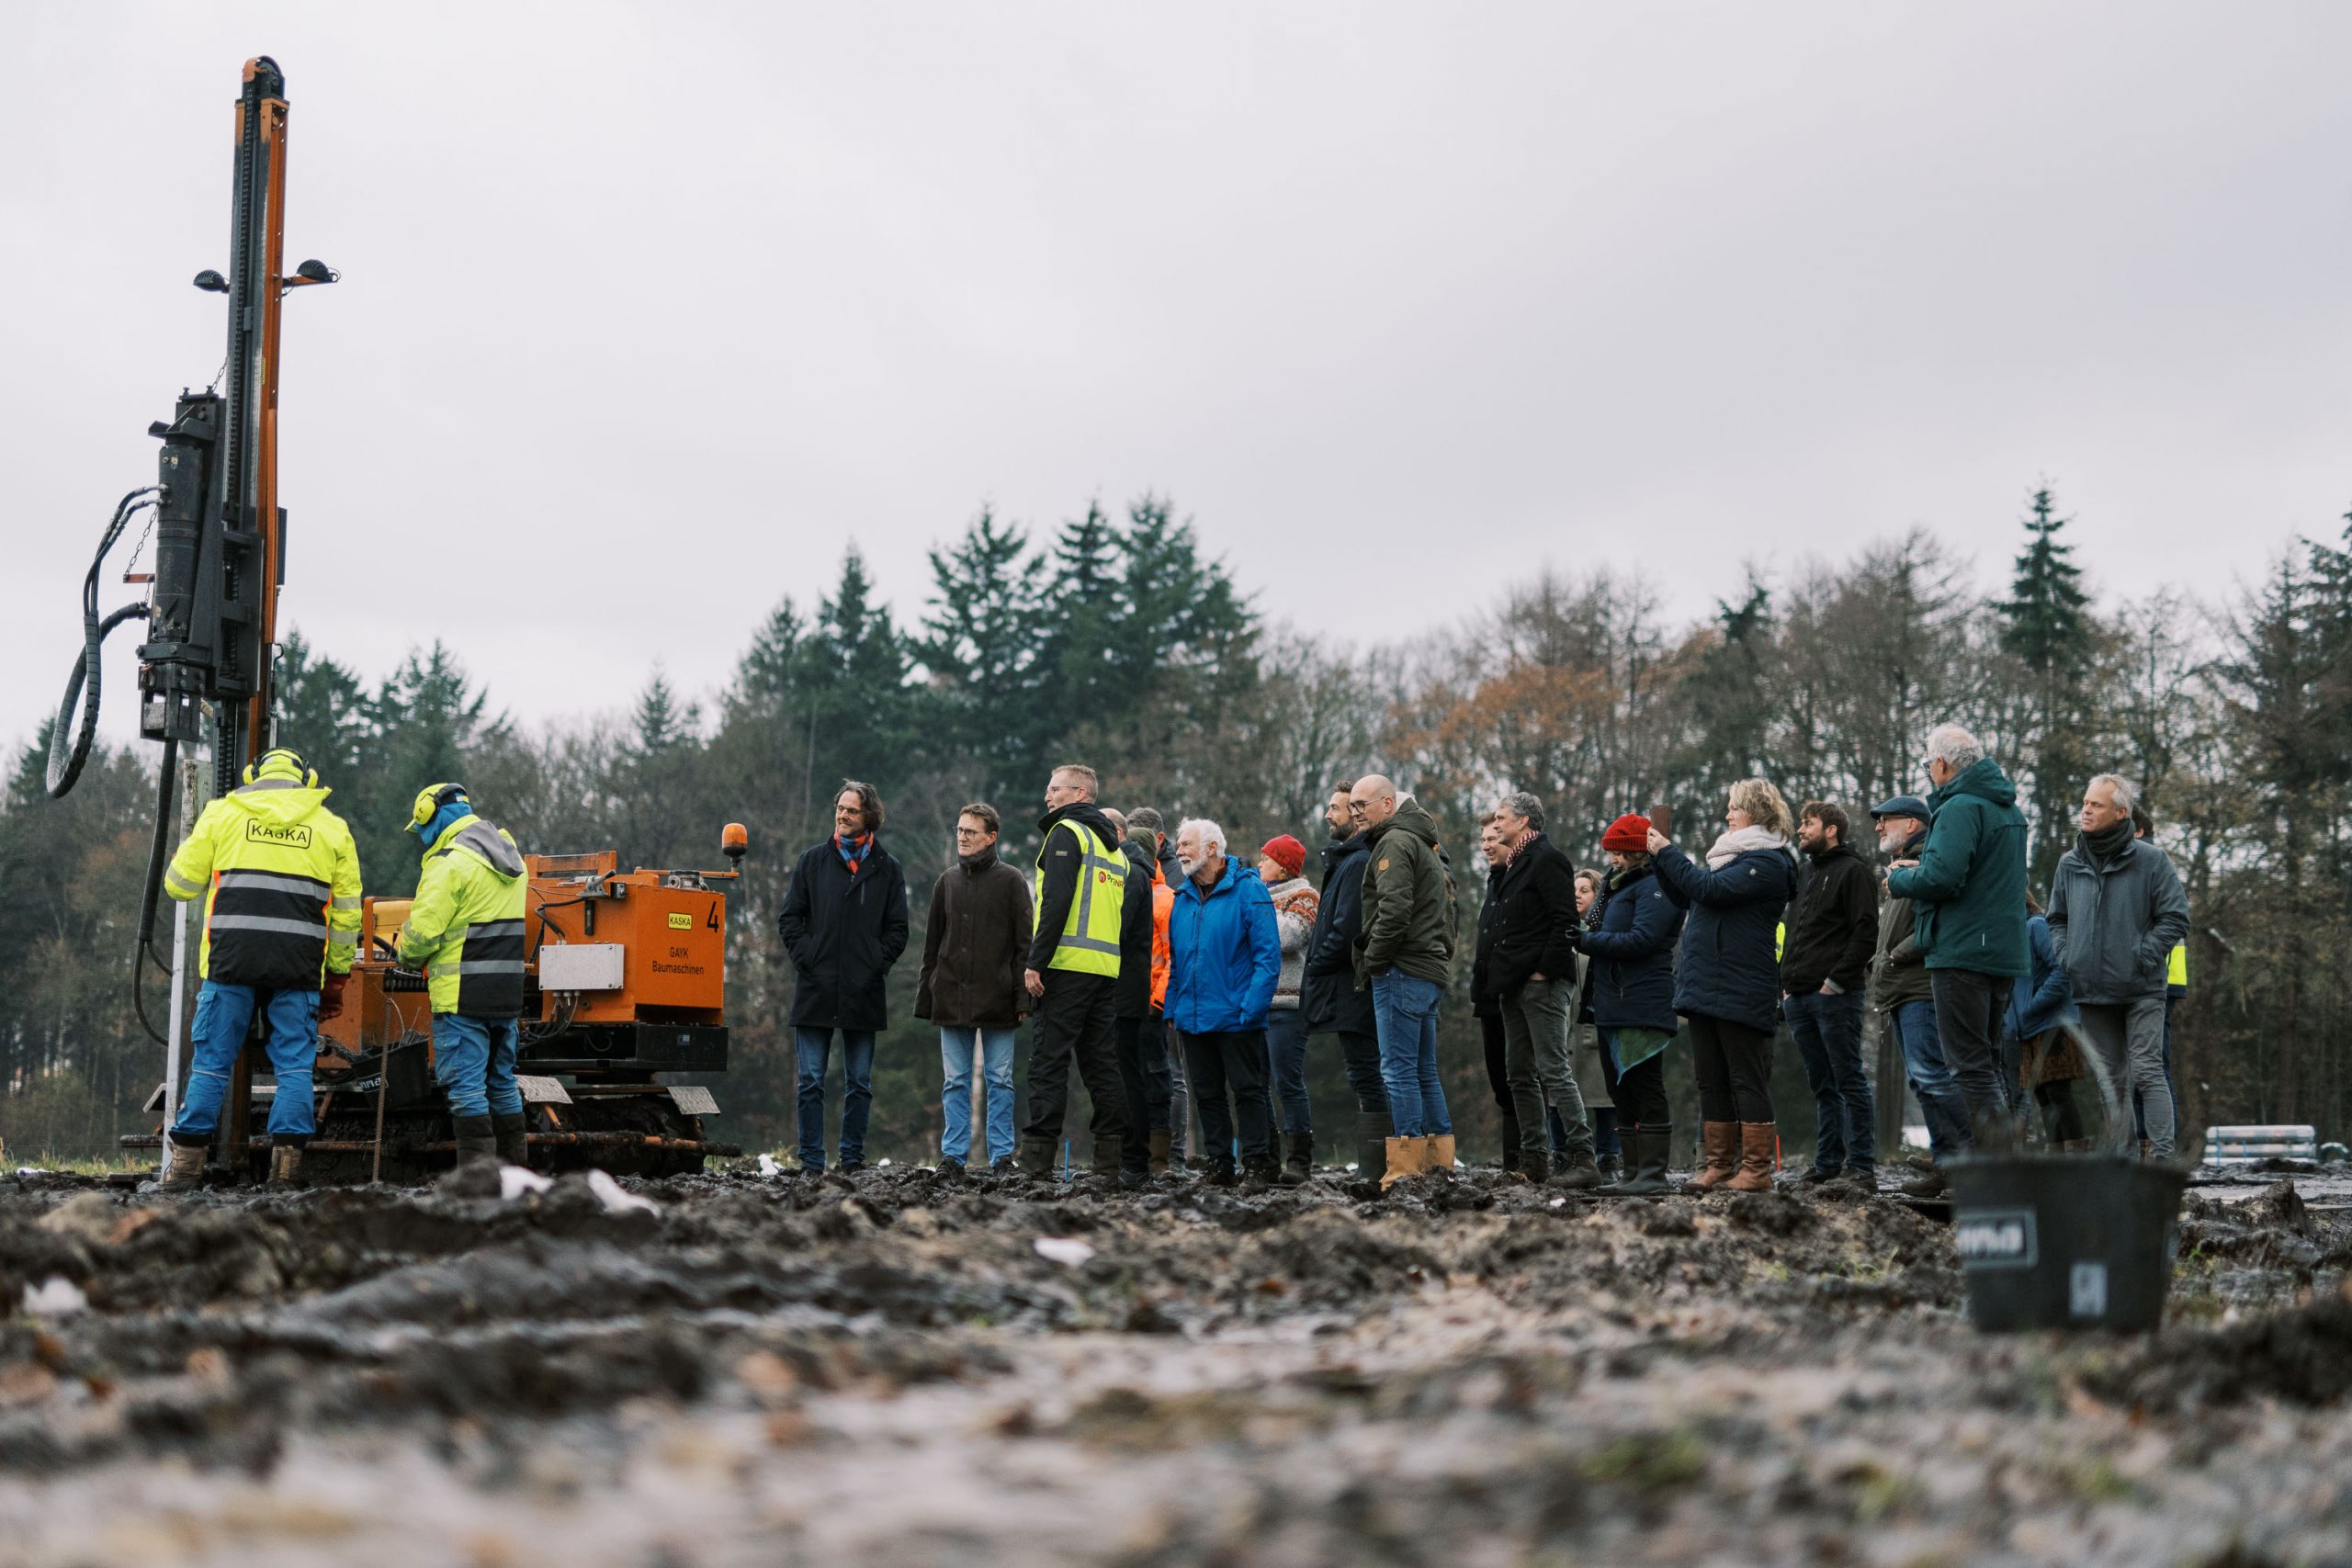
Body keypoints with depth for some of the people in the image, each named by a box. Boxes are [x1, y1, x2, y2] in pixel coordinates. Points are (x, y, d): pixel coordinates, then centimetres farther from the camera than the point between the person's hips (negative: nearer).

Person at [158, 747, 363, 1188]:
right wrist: (337, 978, 19)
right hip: (299, 967, 0)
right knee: (295, 1063, 5)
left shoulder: (222, 812, 9)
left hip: (230, 959, 0)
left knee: (211, 1059, 5)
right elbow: (346, 912, 13)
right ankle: (287, 1161, -2)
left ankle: (187, 1161, 5)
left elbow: (180, 885, 12)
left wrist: (189, 840, 33)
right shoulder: (332, 828, 13)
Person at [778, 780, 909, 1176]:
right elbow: (789, 918, 8)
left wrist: (876, 965, -3)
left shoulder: (887, 868, 7)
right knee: (811, 1082, -1)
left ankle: (852, 1160, 13)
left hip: (863, 994, 0)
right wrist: (806, 958, -4)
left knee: (859, 1084, 6)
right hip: (816, 991, 0)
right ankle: (812, 1164, 3)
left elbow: (897, 929, 8)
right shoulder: (813, 860, 8)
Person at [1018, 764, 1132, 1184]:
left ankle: (1038, 1158, -12)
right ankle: (1110, 1160, 7)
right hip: (1107, 969, 8)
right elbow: (1125, 915, 21)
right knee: (1101, 1061, 9)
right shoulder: (1114, 847, 23)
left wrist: (1036, 962, -16)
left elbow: (1057, 902, -15)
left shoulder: (1066, 833, -3)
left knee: (1048, 1059, -8)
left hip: (1068, 964, -8)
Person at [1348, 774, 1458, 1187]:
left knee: (1398, 1070, -10)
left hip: (1402, 971, -10)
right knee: (1424, 1072, 12)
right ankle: (1441, 1162, 13)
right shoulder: (1428, 846, 24)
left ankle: (1406, 1167, -13)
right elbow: (1452, 913, 27)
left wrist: (1371, 962, -12)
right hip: (1432, 970, 10)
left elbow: (1394, 909, -21)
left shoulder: (1395, 841, -9)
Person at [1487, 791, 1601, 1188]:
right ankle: (1534, 1160, 15)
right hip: (1515, 984, 10)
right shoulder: (1516, 864, 20)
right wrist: (1502, 973, 15)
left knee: (1555, 1070, -13)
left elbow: (1565, 922, -18)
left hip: (1543, 984, -10)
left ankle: (1583, 1158, -13)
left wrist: (1544, 970, -20)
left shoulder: (1546, 859, -10)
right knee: (1520, 1074, 11)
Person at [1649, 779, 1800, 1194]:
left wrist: (1667, 853, -12)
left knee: (1747, 1080, -6)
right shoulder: (1731, 855, 20)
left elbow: (1710, 889, -20)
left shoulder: (1767, 861, -9)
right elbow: (1686, 897, 25)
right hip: (1706, 985, 9)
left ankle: (1757, 1169, -3)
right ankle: (1720, 1165, 14)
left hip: (1741, 991, -9)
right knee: (1712, 1081, 9)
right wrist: (1662, 857, 11)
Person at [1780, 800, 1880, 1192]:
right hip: (1799, 996, 8)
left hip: (1835, 995, -8)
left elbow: (1866, 931, -12)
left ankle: (1862, 1167, -5)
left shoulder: (1853, 870, -4)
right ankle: (1828, 1164, 14)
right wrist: (1787, 982, 14)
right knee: (1822, 1085, 10)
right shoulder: (1806, 873, 22)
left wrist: (1836, 980, -17)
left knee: (1849, 1081, -6)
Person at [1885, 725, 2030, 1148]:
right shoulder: (2009, 809, 17)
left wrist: (1898, 879, -4)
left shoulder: (1960, 807, -14)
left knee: (1970, 1065, -8)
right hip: (2003, 953, 10)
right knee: (1989, 1059, 17)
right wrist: (1920, 867, 17)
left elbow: (1940, 877, -24)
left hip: (1962, 952, -10)